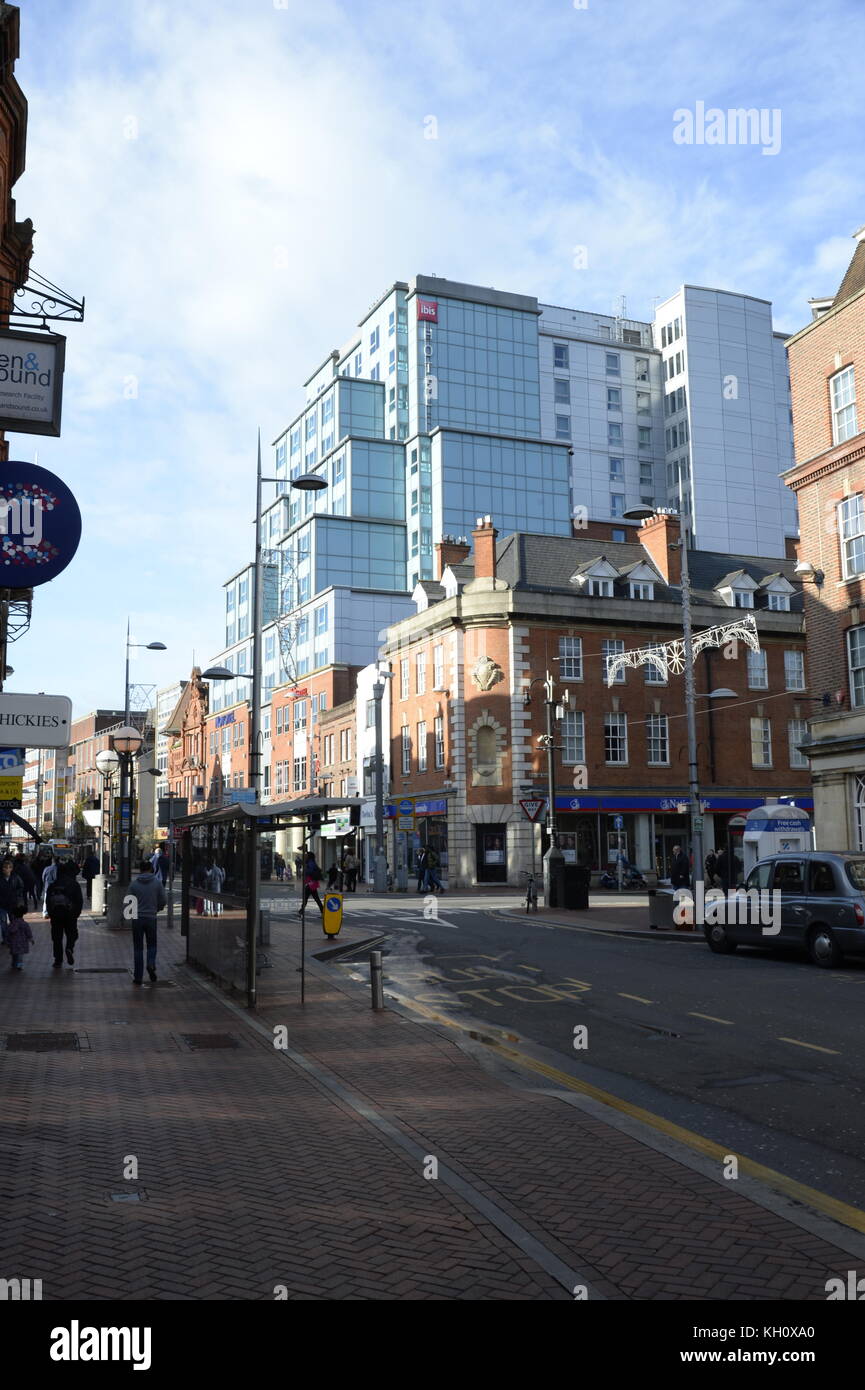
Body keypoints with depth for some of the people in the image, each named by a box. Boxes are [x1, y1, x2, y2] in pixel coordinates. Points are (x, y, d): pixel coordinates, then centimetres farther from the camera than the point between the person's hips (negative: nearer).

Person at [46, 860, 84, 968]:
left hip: (56, 915, 1)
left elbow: (47, 901, 5)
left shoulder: (52, 886, 2)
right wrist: (77, 913, 7)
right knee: (72, 934, 13)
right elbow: (80, 901, -3)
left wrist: (50, 913, 12)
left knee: (57, 937, 9)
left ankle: (58, 960, 7)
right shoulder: (74, 885, -3)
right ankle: (70, 948, -16)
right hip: (70, 915, -1)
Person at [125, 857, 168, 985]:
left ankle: (138, 977, 8)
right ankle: (151, 964, -12)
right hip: (151, 918, 0)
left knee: (138, 947, 8)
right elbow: (163, 900, -1)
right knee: (152, 944, 16)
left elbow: (126, 902, -4)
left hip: (137, 918, 0)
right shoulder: (157, 882, -2)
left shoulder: (134, 884, -3)